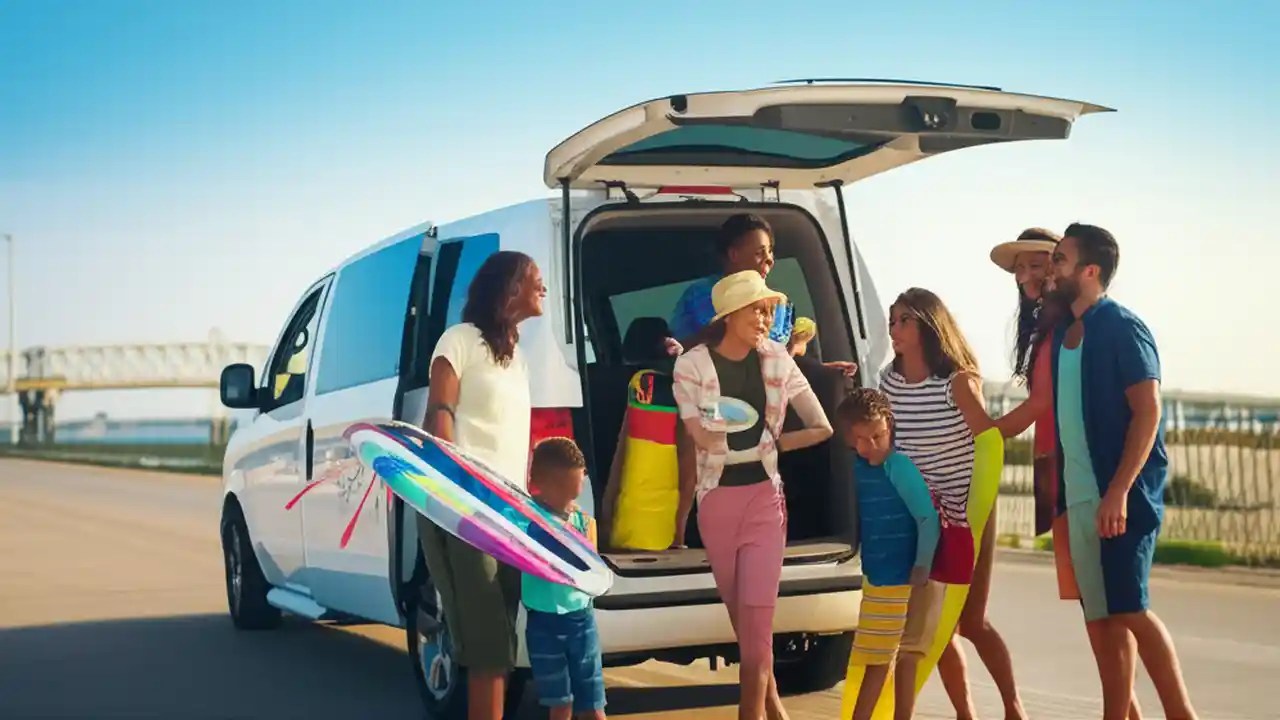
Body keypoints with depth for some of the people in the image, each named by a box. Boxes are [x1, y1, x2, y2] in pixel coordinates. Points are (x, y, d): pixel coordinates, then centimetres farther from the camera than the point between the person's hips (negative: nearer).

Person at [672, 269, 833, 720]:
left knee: (757, 612, -7)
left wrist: (776, 442, 4)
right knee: (739, 610, 11)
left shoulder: (778, 360, -2)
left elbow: (822, 428, 6)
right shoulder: (692, 366, -9)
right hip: (717, 498, 0)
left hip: (764, 495, 0)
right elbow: (704, 440, -13)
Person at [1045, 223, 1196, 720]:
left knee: (1128, 609, -10)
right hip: (1079, 496, 8)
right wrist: (1062, 495, 13)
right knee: (1099, 616, 8)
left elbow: (1147, 410, -15)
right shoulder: (1063, 333, 14)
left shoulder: (1122, 328, -8)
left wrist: (1119, 491, -23)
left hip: (1118, 495, -8)